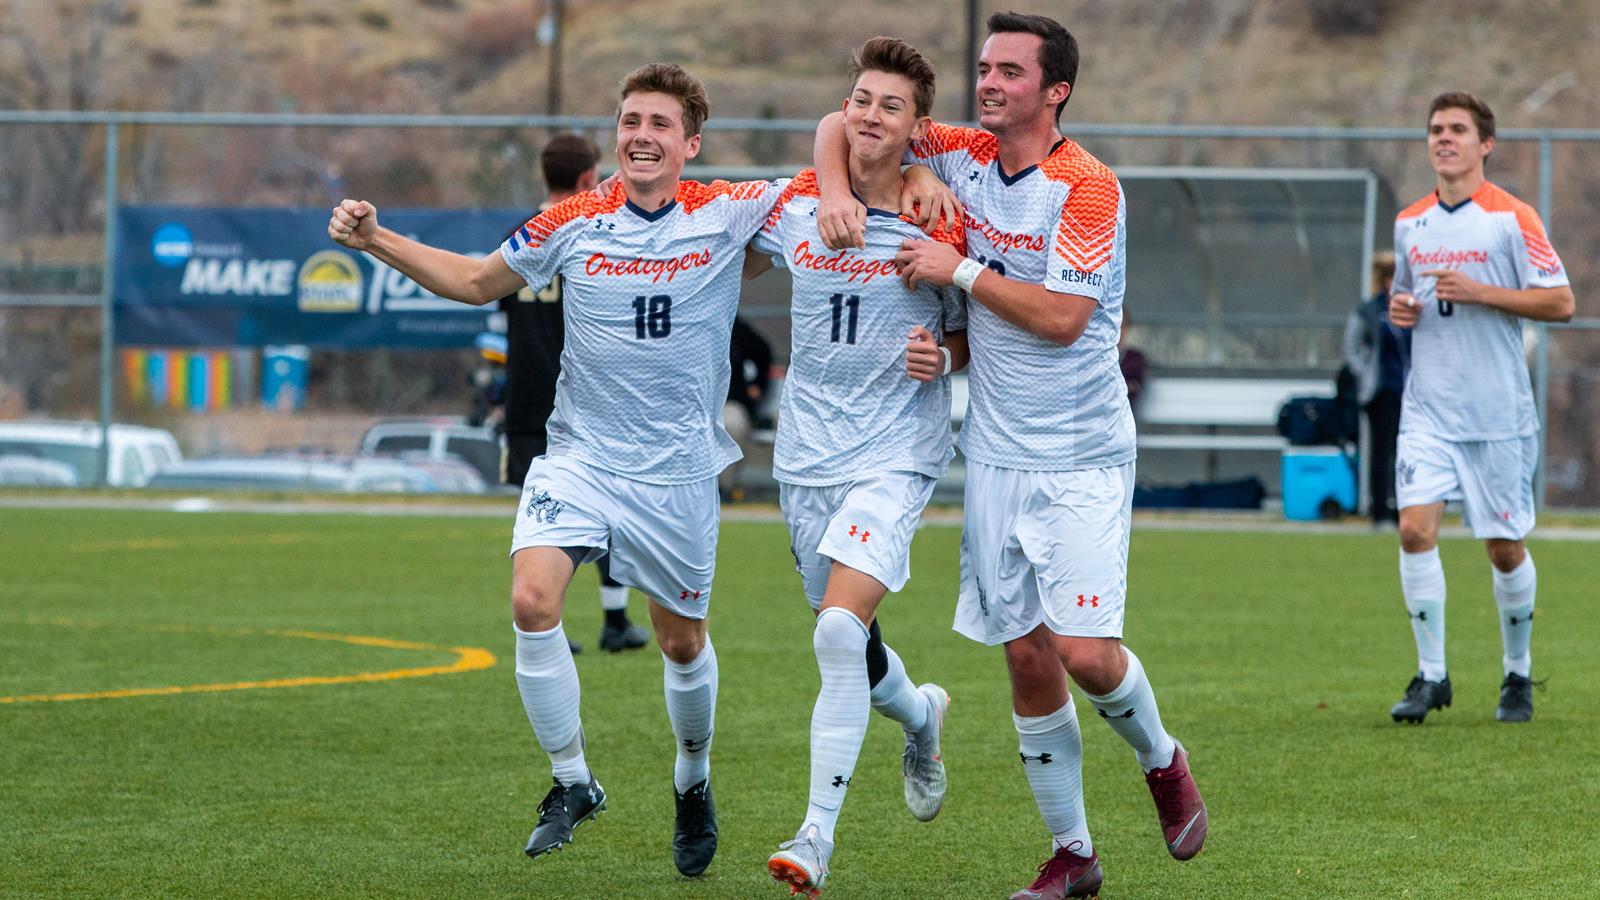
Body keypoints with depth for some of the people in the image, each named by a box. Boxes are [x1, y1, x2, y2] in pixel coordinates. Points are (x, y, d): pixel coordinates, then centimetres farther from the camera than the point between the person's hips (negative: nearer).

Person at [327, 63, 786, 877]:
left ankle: (693, 780, 40)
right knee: (532, 601, -20)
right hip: (578, 455, 1)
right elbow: (478, 281, 12)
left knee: (681, 641, 11)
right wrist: (375, 241, 4)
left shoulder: (728, 214, -7)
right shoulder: (574, 223, -3)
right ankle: (571, 782, -4)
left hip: (678, 471, -1)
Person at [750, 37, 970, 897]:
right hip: (806, 459, 5)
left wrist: (939, 355, -17)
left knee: (840, 630, -21)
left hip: (895, 456, -5)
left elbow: (968, 343, 4)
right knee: (843, 639, 14)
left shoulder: (937, 229, -7)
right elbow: (737, 262, 22)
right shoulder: (796, 202, 2)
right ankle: (920, 714, 50)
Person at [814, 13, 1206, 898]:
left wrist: (960, 269, -15)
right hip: (995, 454, 5)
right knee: (1026, 657, 3)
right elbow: (842, 123, 13)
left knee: (1085, 651, -12)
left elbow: (1062, 317, -19)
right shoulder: (965, 156, 5)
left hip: (1081, 459, -5)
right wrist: (835, 189, -5)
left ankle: (1161, 760, 20)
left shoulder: (1087, 187, -12)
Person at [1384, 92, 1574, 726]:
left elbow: (1560, 302, -9)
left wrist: (1479, 293, -18)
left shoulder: (1512, 218, -6)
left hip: (1498, 412, -3)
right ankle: (1431, 675, -4)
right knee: (1415, 527, -12)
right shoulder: (1410, 223, 10)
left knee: (1504, 548, 4)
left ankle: (1518, 674, 22)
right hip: (1428, 407, 4)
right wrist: (1399, 308, 2)